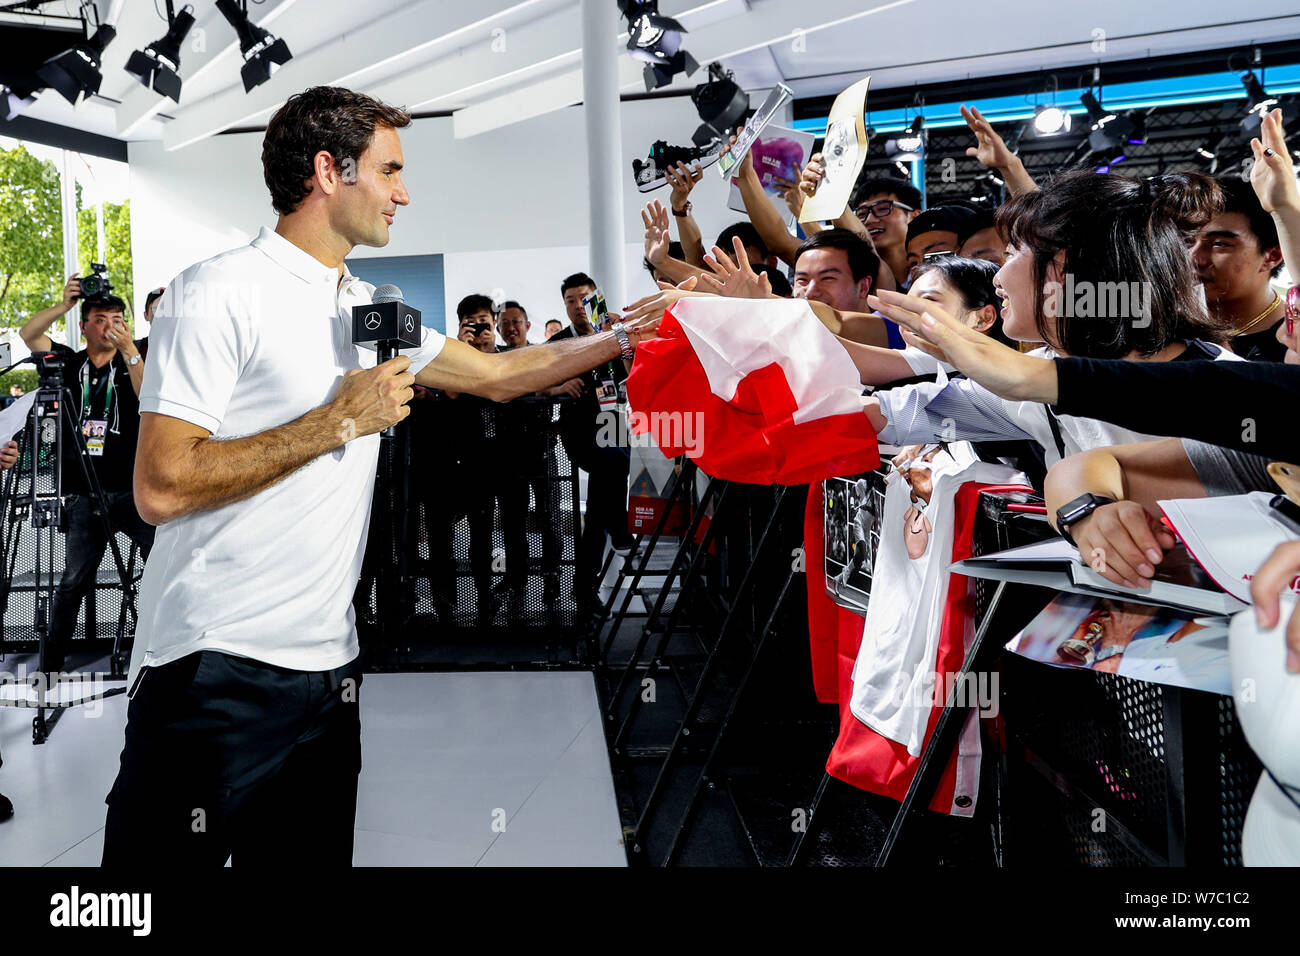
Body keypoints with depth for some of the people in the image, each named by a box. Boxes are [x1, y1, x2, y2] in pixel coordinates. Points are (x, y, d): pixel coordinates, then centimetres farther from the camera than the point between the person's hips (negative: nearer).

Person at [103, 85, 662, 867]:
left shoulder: (371, 308, 13)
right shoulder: (220, 295, -11)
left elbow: (498, 374, 21)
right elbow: (161, 488, -20)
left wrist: (627, 335, 15)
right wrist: (339, 421, -17)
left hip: (327, 662, 7)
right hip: (215, 667, -7)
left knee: (315, 850, 13)